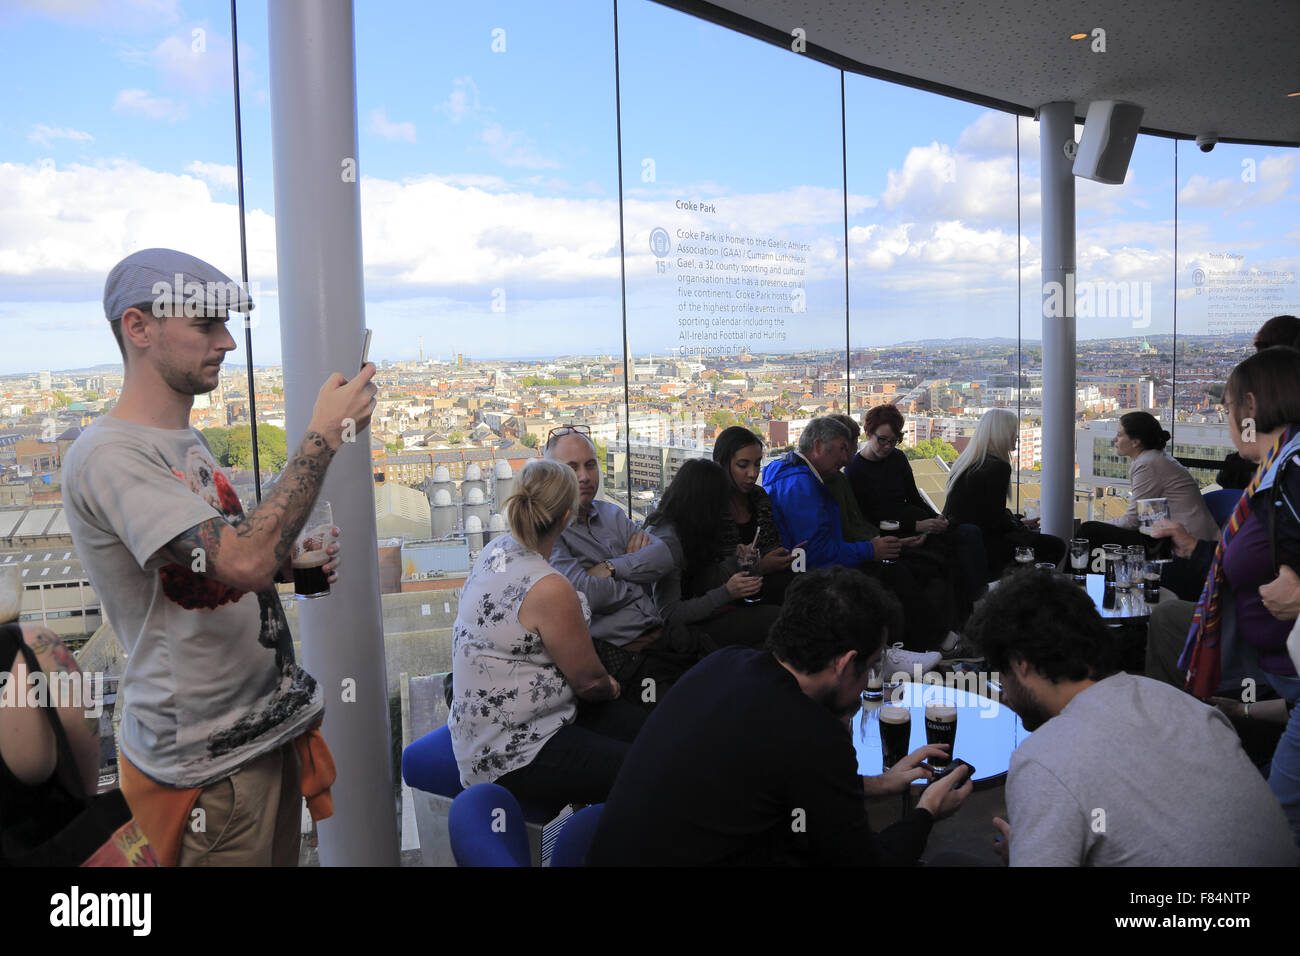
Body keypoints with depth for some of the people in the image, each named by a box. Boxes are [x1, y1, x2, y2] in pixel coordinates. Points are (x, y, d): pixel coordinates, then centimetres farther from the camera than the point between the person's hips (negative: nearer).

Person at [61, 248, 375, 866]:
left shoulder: (187, 442, 11)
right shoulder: (107, 456, -20)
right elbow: (244, 561, -32)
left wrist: (296, 564, 0)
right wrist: (324, 435, -26)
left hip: (271, 725, 9)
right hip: (208, 762, -8)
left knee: (282, 858, 20)